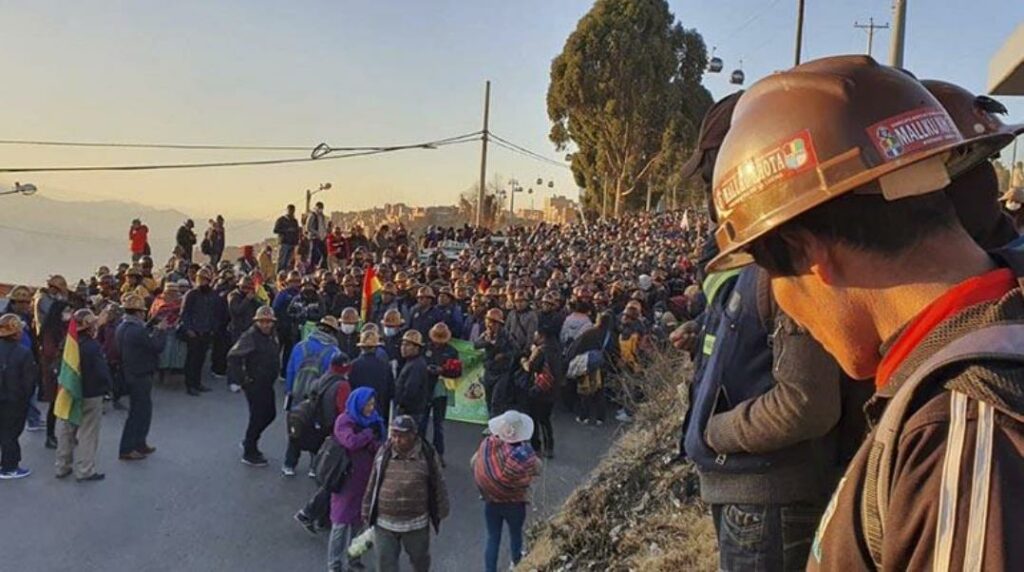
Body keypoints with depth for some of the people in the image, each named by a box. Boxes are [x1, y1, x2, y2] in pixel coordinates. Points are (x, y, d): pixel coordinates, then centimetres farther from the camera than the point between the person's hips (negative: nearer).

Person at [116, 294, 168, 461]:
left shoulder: (121, 327, 7)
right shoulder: (137, 330, -25)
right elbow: (157, 346, -19)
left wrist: (156, 329, 5)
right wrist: (161, 330, -6)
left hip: (128, 374, 10)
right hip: (140, 377, -10)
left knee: (142, 410, 20)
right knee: (138, 412, 2)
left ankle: (140, 444, 29)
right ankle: (126, 450, 9)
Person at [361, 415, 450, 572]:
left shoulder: (427, 454, -12)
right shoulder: (383, 453, -7)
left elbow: (439, 485, -2)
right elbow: (372, 484, 3)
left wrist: (440, 512, 4)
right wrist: (367, 512, 8)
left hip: (416, 523, -1)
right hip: (384, 522, 1)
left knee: (420, 558, 21)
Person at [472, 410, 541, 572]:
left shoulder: (487, 444, -18)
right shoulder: (523, 453, -29)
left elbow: (474, 463, -3)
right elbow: (537, 469, -12)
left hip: (491, 502, 1)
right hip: (515, 503, -1)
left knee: (493, 538, 16)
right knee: (515, 534, 26)